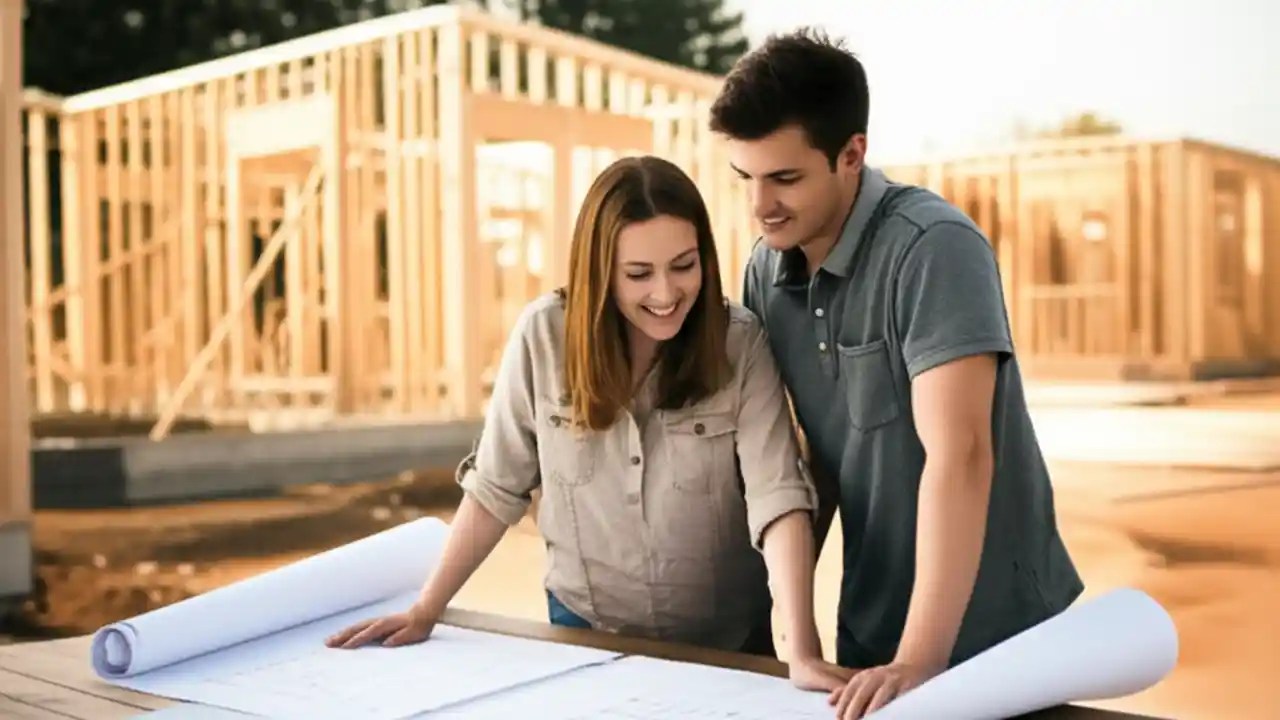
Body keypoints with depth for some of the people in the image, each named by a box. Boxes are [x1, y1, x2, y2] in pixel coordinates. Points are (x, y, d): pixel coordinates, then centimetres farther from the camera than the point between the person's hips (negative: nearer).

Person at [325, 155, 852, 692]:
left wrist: (802, 653, -35)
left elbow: (777, 497, -25)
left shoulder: (740, 344, -17)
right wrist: (425, 611, -7)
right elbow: (495, 488, -5)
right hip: (585, 631, 1)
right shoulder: (544, 334, -13)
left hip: (725, 644, -1)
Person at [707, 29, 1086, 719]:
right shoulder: (766, 269, -2)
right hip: (869, 629, 6)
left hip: (991, 634, -5)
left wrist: (920, 659, -32)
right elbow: (822, 454, 6)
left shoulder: (932, 248, -21)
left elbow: (959, 457, -28)